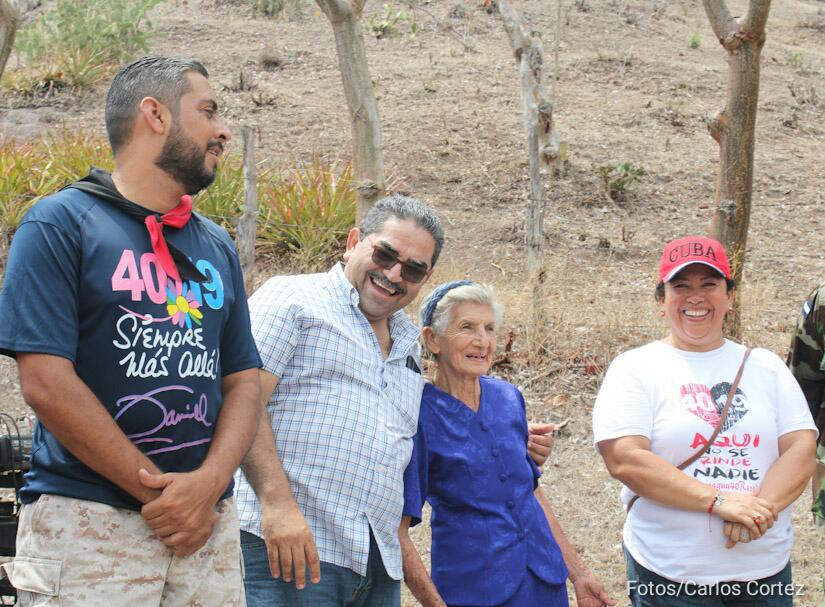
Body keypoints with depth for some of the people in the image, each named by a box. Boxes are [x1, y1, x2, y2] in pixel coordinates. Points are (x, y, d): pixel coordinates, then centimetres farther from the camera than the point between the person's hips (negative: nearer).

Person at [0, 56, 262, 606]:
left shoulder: (217, 247, 15)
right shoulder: (61, 223, -4)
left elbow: (243, 381, 11)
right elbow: (46, 382, -12)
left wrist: (209, 483, -8)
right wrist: (156, 489, -13)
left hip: (209, 525, 5)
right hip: (89, 522, -5)